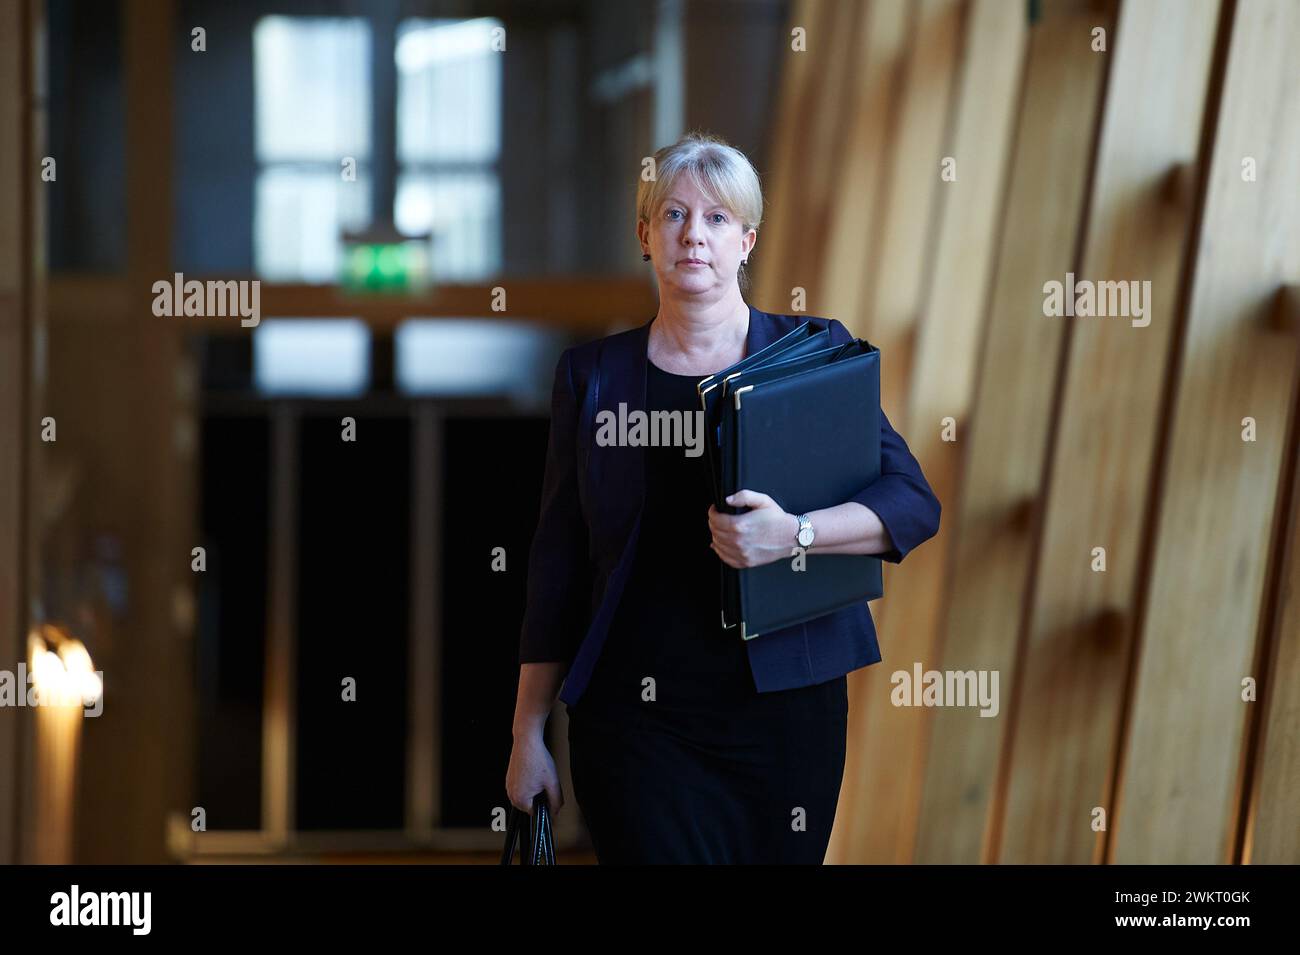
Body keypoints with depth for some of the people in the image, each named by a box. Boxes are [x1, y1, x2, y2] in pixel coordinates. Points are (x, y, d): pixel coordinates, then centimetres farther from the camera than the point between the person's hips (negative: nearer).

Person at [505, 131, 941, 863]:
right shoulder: (594, 376, 8)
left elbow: (914, 503, -2)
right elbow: (559, 560, 10)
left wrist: (795, 533, -21)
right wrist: (529, 730, 7)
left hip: (783, 709, 0)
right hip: (638, 715, 0)